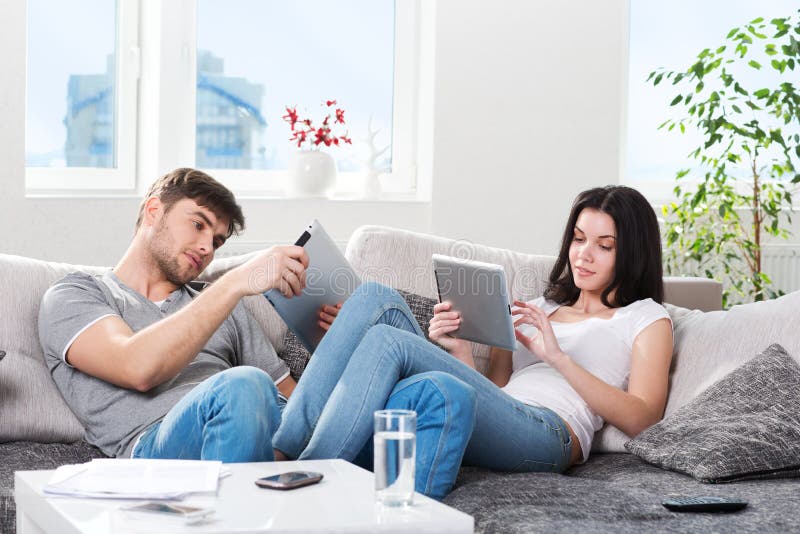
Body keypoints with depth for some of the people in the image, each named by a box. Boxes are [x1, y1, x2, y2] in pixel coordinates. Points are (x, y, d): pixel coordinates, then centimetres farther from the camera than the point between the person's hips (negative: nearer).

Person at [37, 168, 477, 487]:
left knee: (443, 394, -15)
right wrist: (238, 281, -7)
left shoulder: (224, 311, 36)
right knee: (242, 385, -41)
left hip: (277, 437, 6)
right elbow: (139, 368, -5)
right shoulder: (72, 297, 18)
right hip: (162, 443, -6)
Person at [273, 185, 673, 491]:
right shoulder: (537, 309, 34)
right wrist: (459, 351, 2)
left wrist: (558, 357, -7)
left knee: (387, 341, -25)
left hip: (547, 433, -6)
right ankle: (285, 450, -23)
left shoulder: (646, 318, 17)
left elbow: (639, 418, 0)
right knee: (376, 298, -12)